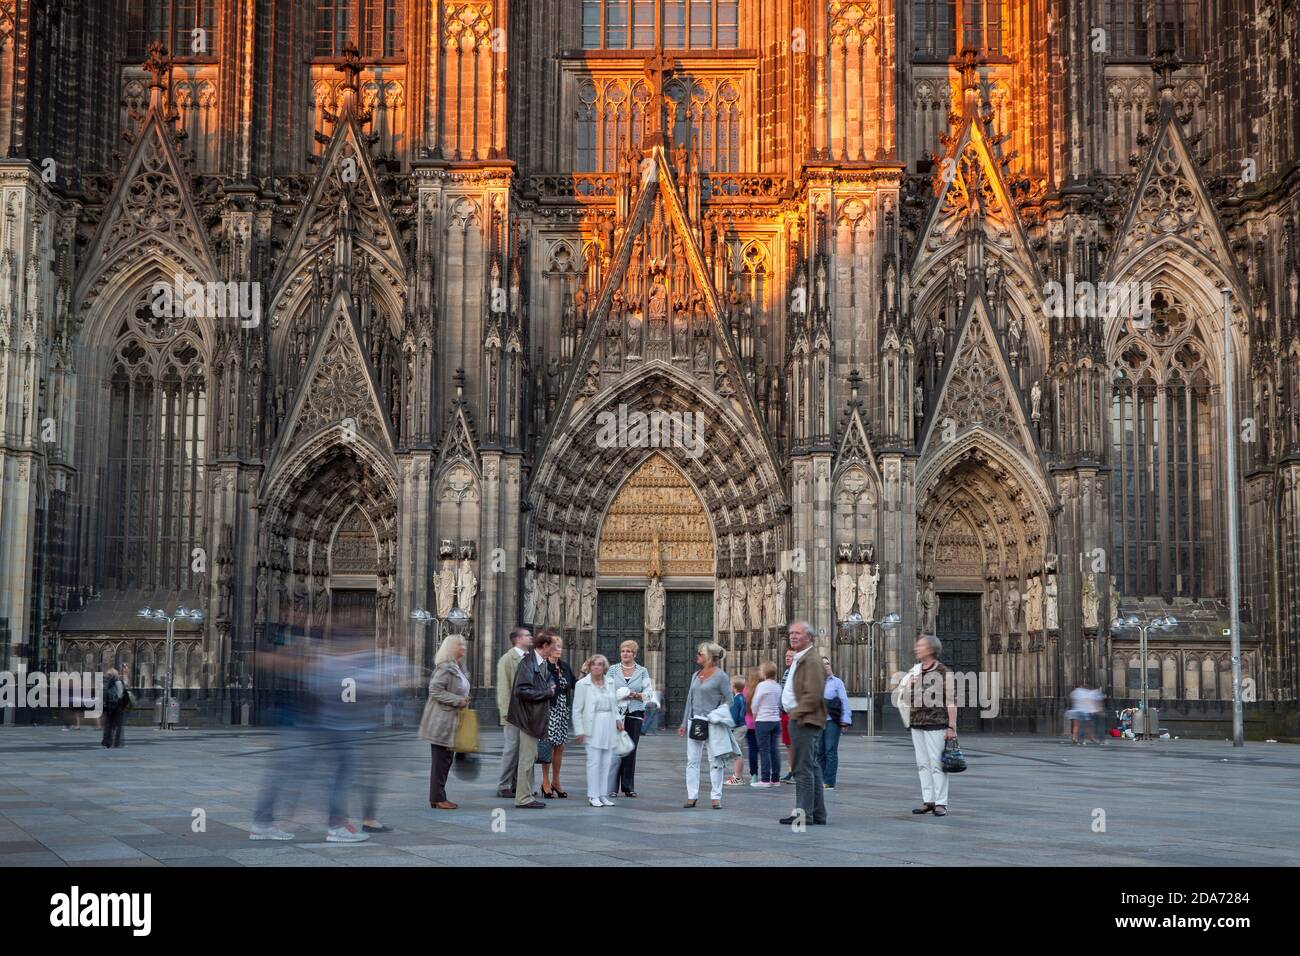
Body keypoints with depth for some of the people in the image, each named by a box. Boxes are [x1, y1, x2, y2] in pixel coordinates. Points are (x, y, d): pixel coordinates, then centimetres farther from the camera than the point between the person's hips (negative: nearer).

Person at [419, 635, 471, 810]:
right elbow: (434, 690, -23)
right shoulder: (445, 667, -16)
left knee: (445, 760, 12)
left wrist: (464, 700, 7)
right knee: (441, 760, -5)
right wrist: (458, 700, -21)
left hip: (450, 721, 10)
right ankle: (438, 798, -1)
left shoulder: (456, 667, 15)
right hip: (441, 721, -10)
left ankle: (439, 797, 18)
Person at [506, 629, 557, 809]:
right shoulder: (528, 663, -16)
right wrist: (547, 692, -15)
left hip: (537, 718, 10)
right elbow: (522, 690, -23)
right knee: (527, 758, -5)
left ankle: (527, 796, 21)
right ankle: (523, 798, 0)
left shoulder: (542, 664, 12)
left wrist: (550, 687, 4)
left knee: (530, 757, 14)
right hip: (529, 717, -10)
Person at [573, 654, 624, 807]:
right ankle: (593, 796, -1)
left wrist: (617, 718, 5)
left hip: (609, 727, 5)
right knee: (594, 762, -7)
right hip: (593, 727, -5)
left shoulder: (610, 682, 11)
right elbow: (577, 710, -3)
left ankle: (603, 795, 12)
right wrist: (579, 730, -6)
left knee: (606, 762, 5)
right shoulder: (583, 684, -3)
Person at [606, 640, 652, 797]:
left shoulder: (642, 671, 11)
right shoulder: (613, 671, 9)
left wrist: (636, 695, -13)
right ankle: (611, 788, -6)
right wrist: (618, 695, -15)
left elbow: (649, 692, 5)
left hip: (635, 714, 1)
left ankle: (628, 787, 10)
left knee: (631, 751, 3)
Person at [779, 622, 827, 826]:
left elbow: (813, 695, -22)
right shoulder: (799, 659, 19)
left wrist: (796, 713, -17)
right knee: (811, 767, 13)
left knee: (803, 768, -10)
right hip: (800, 719, 11)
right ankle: (818, 813, 19)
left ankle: (804, 812, -9)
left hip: (804, 721, -11)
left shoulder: (811, 660, -14)